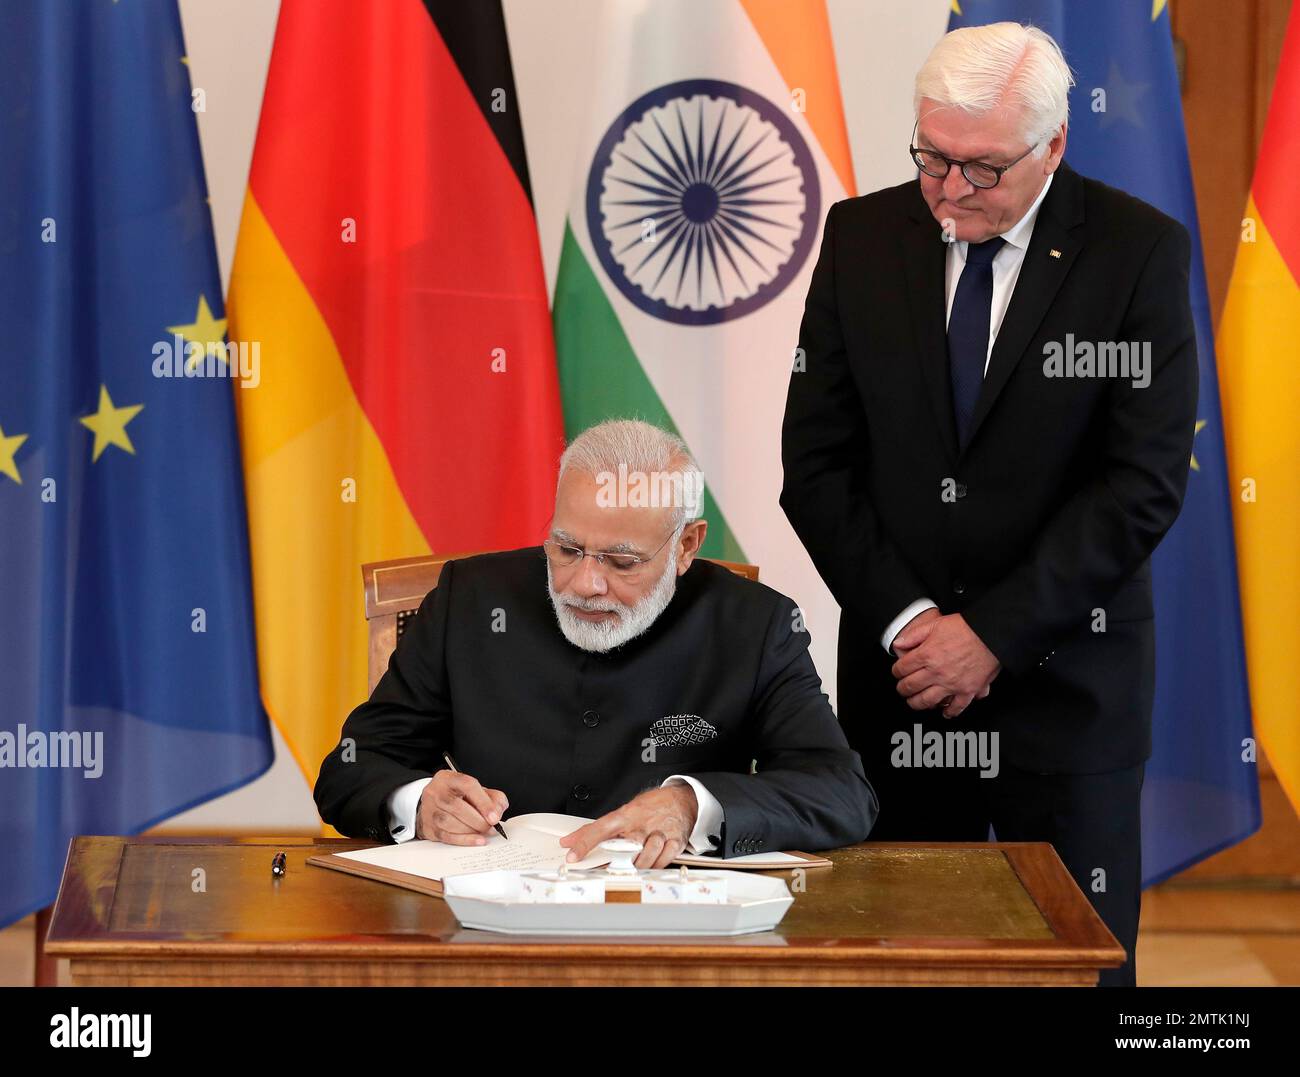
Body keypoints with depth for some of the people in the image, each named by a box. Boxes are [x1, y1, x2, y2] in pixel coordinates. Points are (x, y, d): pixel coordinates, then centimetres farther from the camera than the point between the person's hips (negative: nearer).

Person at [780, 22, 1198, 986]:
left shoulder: (1141, 252, -6)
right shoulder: (862, 238, 2)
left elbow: (1145, 481, -11)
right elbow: (817, 461, 3)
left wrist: (992, 635, -14)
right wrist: (903, 618, -9)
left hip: (1065, 678, -2)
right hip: (901, 668, 2)